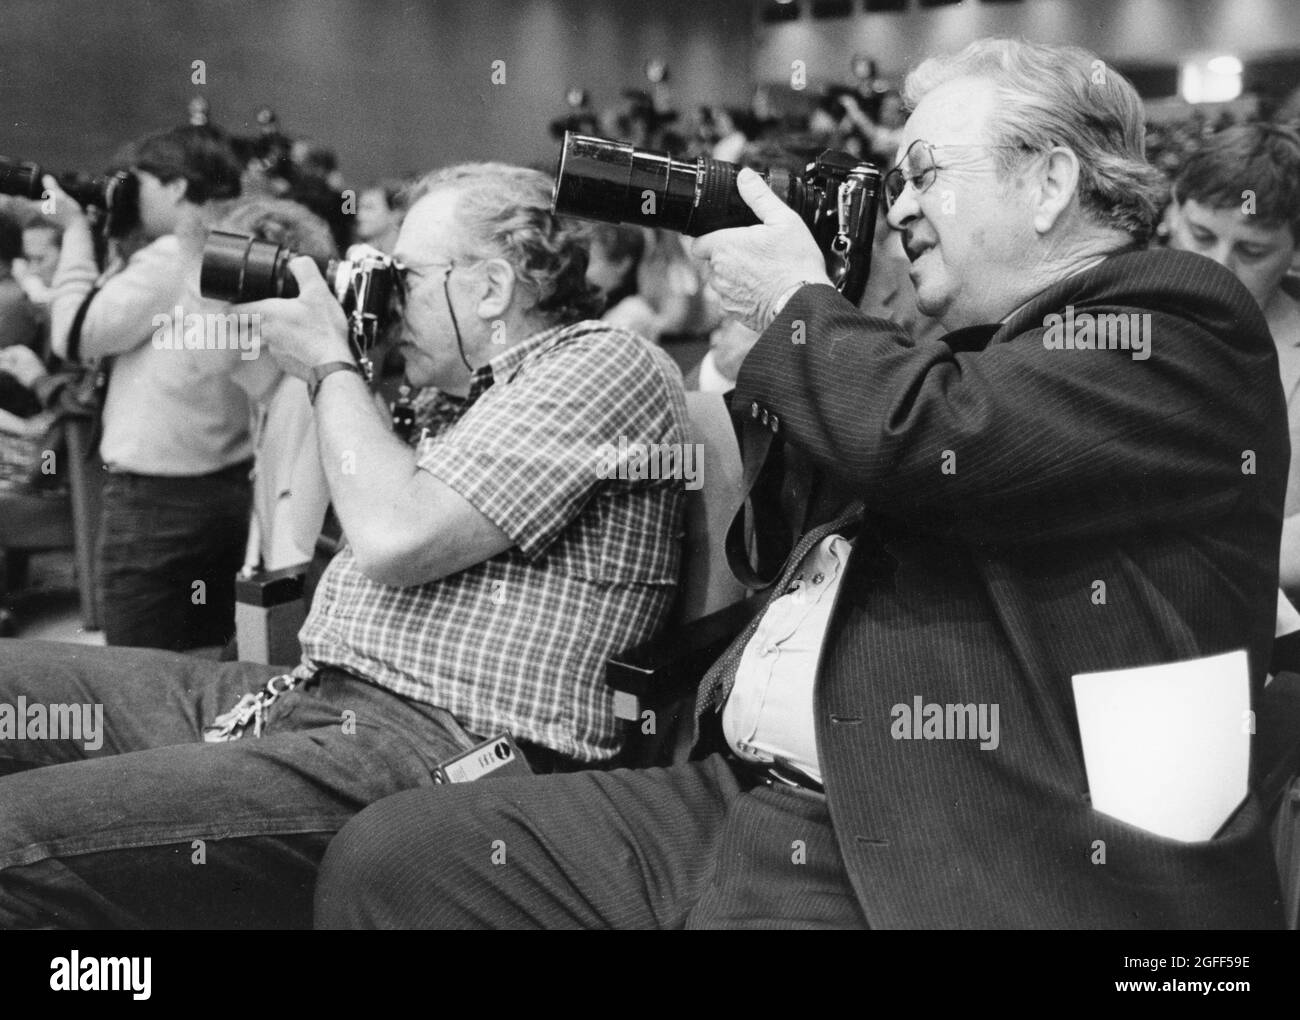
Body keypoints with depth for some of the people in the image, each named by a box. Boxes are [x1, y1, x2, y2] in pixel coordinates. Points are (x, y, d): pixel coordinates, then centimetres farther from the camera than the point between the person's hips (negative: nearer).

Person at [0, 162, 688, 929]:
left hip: (437, 749, -10)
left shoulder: (610, 366, -5)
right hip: (308, 694, 10)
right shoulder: (472, 392, 23)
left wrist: (331, 367, -1)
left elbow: (395, 538, -16)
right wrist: (351, 375, 17)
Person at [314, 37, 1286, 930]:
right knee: (388, 855, -3)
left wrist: (795, 301, -2)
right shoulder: (968, 357, 22)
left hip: (935, 869, -8)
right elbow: (780, 552, 27)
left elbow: (923, 441, -20)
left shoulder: (1178, 326, -3)